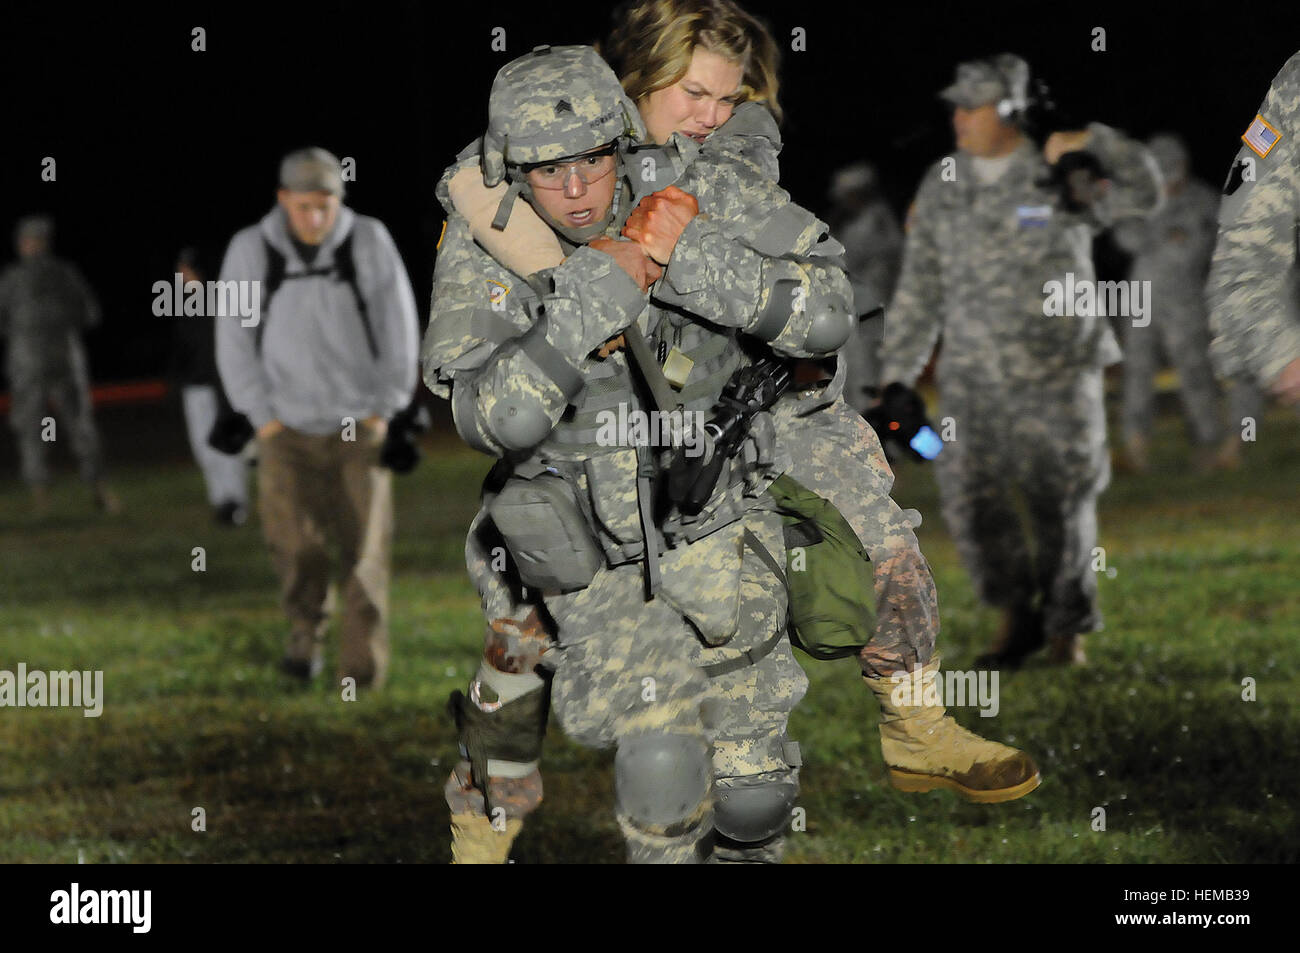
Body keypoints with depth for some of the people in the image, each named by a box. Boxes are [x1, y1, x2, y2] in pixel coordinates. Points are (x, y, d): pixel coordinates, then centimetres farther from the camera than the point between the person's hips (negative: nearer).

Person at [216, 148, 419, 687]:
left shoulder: (369, 242, -6)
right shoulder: (250, 251, -6)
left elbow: (399, 331, 1)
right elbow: (234, 342, 1)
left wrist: (384, 411, -2)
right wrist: (263, 418, -2)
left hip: (359, 425, 0)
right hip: (289, 425, 0)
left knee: (365, 550, -5)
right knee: (291, 537, -13)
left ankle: (362, 673, 0)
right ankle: (305, 638, 11)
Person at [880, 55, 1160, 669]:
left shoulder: (1059, 176, -3)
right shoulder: (941, 186, 7)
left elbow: (1142, 191, -10)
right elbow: (920, 289, 11)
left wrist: (1092, 141, -23)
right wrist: (897, 375, 9)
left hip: (1058, 371, -3)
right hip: (972, 375, 3)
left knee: (1063, 504, 3)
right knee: (969, 499, -7)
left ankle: (1067, 629, 21)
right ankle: (1017, 618, 13)